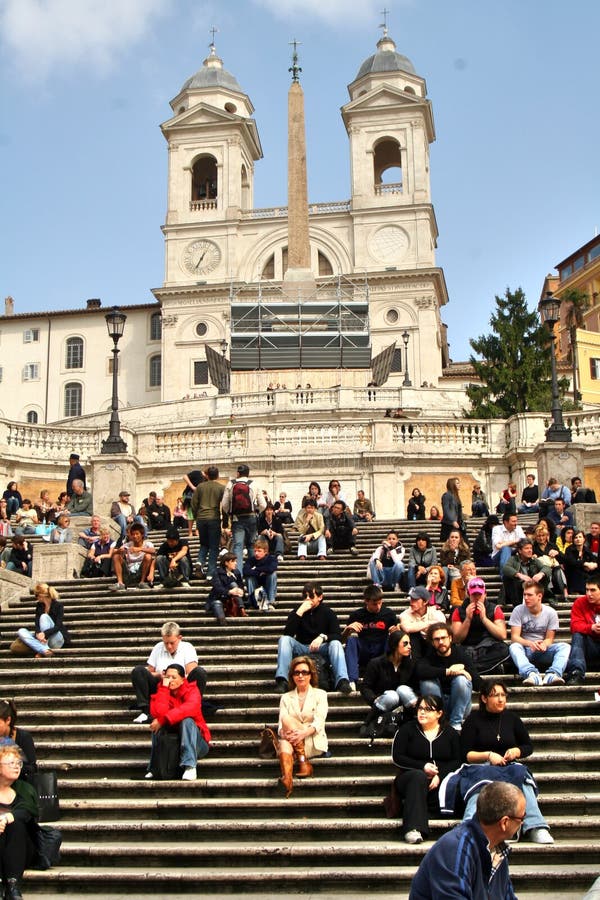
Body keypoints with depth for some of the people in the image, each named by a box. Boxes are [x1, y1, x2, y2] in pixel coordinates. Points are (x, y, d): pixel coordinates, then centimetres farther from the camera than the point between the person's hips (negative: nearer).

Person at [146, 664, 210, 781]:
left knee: (187, 721, -29)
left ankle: (190, 766, -36)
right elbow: (158, 713, -22)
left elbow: (191, 708, -31)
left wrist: (162, 720, -34)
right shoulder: (162, 691, 0)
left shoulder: (191, 690, -7)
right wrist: (164, 688, -20)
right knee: (157, 726, -21)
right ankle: (154, 768, -15)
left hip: (195, 743, -2)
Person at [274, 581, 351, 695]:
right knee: (284, 639, -24)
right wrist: (300, 612, -21)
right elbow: (287, 634, -14)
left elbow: (338, 636, -11)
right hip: (301, 649, 1)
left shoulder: (328, 612, 1)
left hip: (321, 650, -1)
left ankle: (342, 680, -45)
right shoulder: (297, 611, 2)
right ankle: (282, 680, -36)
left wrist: (323, 637, -32)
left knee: (335, 643, -30)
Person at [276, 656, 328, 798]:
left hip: (313, 742, -1)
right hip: (292, 741, 2)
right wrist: (284, 732, -22)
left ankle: (303, 763, -31)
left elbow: (319, 722, -4)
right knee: (284, 743, -36)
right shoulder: (286, 697, 18)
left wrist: (303, 733, -25)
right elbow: (281, 724, 4)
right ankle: (287, 778, -56)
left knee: (287, 719, -28)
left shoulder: (320, 694, 11)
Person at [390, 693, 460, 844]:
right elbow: (397, 757, 1)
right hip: (409, 778, -2)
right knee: (419, 776, -38)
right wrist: (422, 767, -10)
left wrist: (440, 776, -13)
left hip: (441, 782, 2)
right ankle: (413, 828, -51)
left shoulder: (450, 733, 14)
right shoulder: (407, 729, 9)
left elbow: (457, 761, 5)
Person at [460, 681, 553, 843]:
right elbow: (466, 754, 4)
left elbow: (529, 746, 24)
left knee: (521, 774, -33)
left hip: (509, 766, 3)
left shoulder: (511, 718, 17)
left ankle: (536, 828, -47)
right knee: (484, 779, -38)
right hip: (481, 767, -3)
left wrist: (516, 751, 2)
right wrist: (488, 755, -11)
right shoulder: (474, 719, 7)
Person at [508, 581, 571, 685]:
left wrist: (544, 644, -24)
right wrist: (530, 643, -29)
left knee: (564, 646, -25)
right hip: (525, 650, -1)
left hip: (543, 651, 1)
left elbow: (549, 639, 1)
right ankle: (532, 674, -57)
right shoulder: (518, 610, -4)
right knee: (514, 647, -34)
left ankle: (552, 675, -50)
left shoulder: (551, 612, -1)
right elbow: (514, 637, -9)